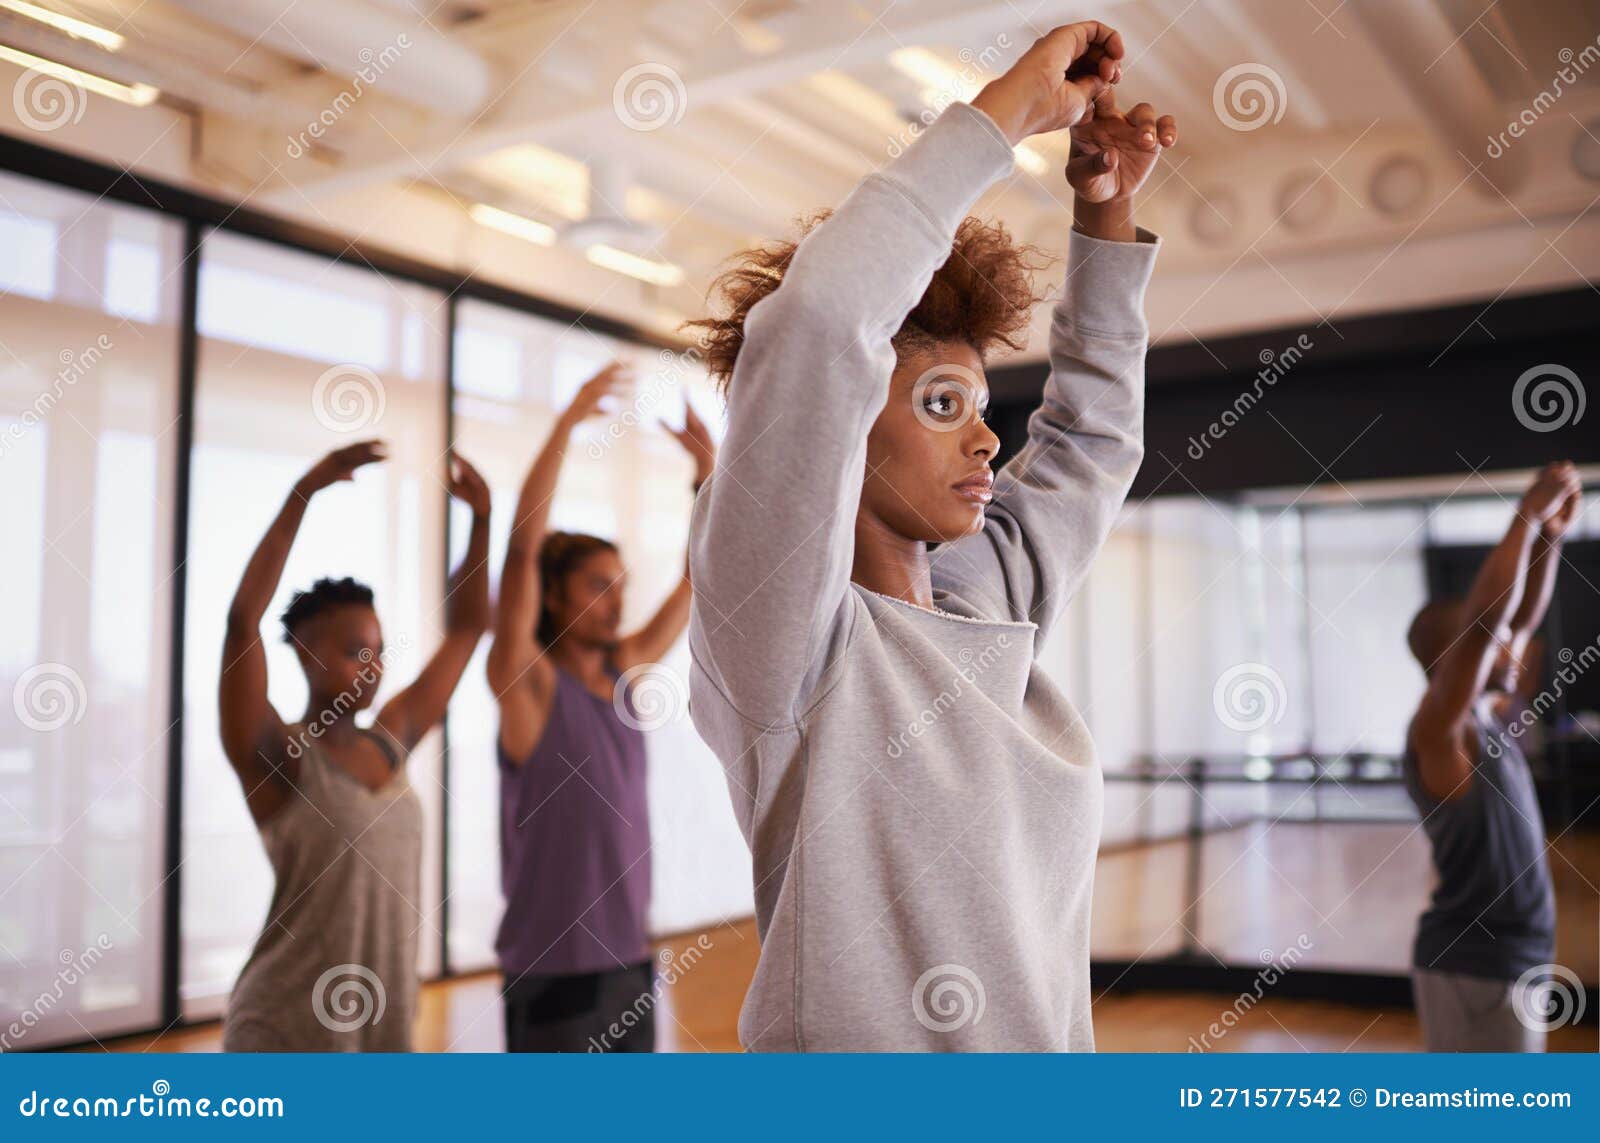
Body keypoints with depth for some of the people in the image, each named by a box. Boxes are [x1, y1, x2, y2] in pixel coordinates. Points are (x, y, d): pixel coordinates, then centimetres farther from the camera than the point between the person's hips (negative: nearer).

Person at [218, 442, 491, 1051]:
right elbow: (242, 618, -25)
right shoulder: (275, 755, -10)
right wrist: (302, 494, -28)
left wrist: (481, 519, 3)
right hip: (287, 1030, -6)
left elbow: (467, 627, 10)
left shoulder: (389, 742, 5)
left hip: (385, 1021, 6)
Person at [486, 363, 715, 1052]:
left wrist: (706, 466, 4)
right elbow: (522, 547, -24)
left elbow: (697, 579, 11)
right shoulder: (525, 681, -11)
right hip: (553, 971, -7)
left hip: (629, 962, 7)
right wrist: (569, 421, -24)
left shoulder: (625, 670, 7)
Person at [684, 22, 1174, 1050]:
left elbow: (1090, 439, 19)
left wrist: (1107, 212, 9)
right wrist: (1008, 110, -18)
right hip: (861, 1043, -7)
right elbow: (817, 315, -27)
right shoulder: (789, 631, -15)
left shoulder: (992, 603, 4)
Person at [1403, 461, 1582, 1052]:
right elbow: (1485, 614, -29)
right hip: (1477, 967, -9)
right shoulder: (1440, 730, -17)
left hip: (1503, 961, 9)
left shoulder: (1482, 721, 8)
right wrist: (1527, 515, -22)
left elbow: (1521, 619, 14)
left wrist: (1552, 535, 4)